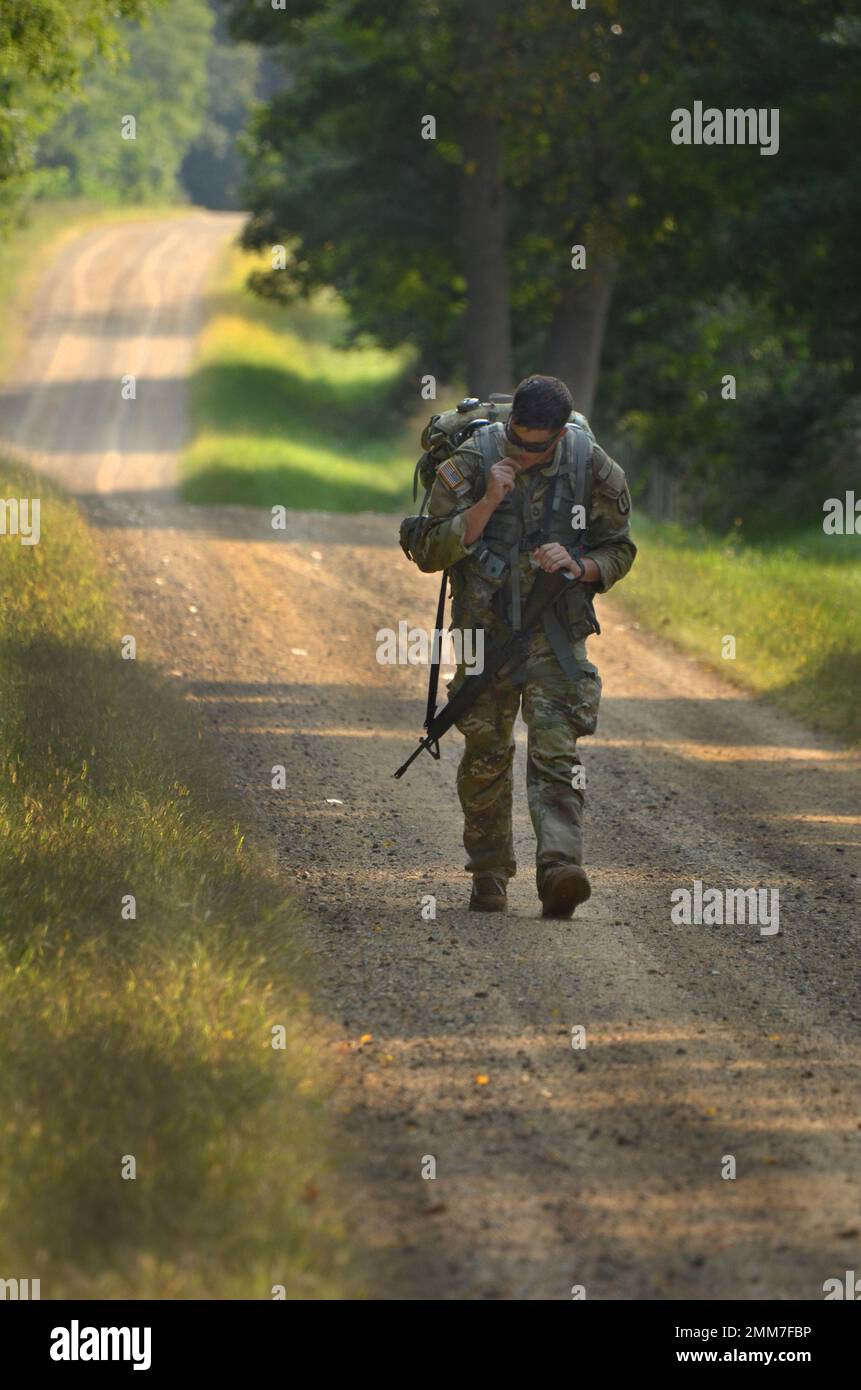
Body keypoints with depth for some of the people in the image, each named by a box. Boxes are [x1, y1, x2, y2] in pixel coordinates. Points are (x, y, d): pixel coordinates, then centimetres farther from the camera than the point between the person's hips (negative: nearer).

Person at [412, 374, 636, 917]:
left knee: (556, 752, -14)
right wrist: (487, 503, -23)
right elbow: (430, 552, -11)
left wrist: (579, 566, -15)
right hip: (486, 629, 1)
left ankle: (561, 868, -28)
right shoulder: (471, 461, -9)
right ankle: (489, 872, 23)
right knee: (486, 756, 7)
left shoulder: (592, 469, -6)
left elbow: (619, 550, 7)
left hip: (557, 633, -1)